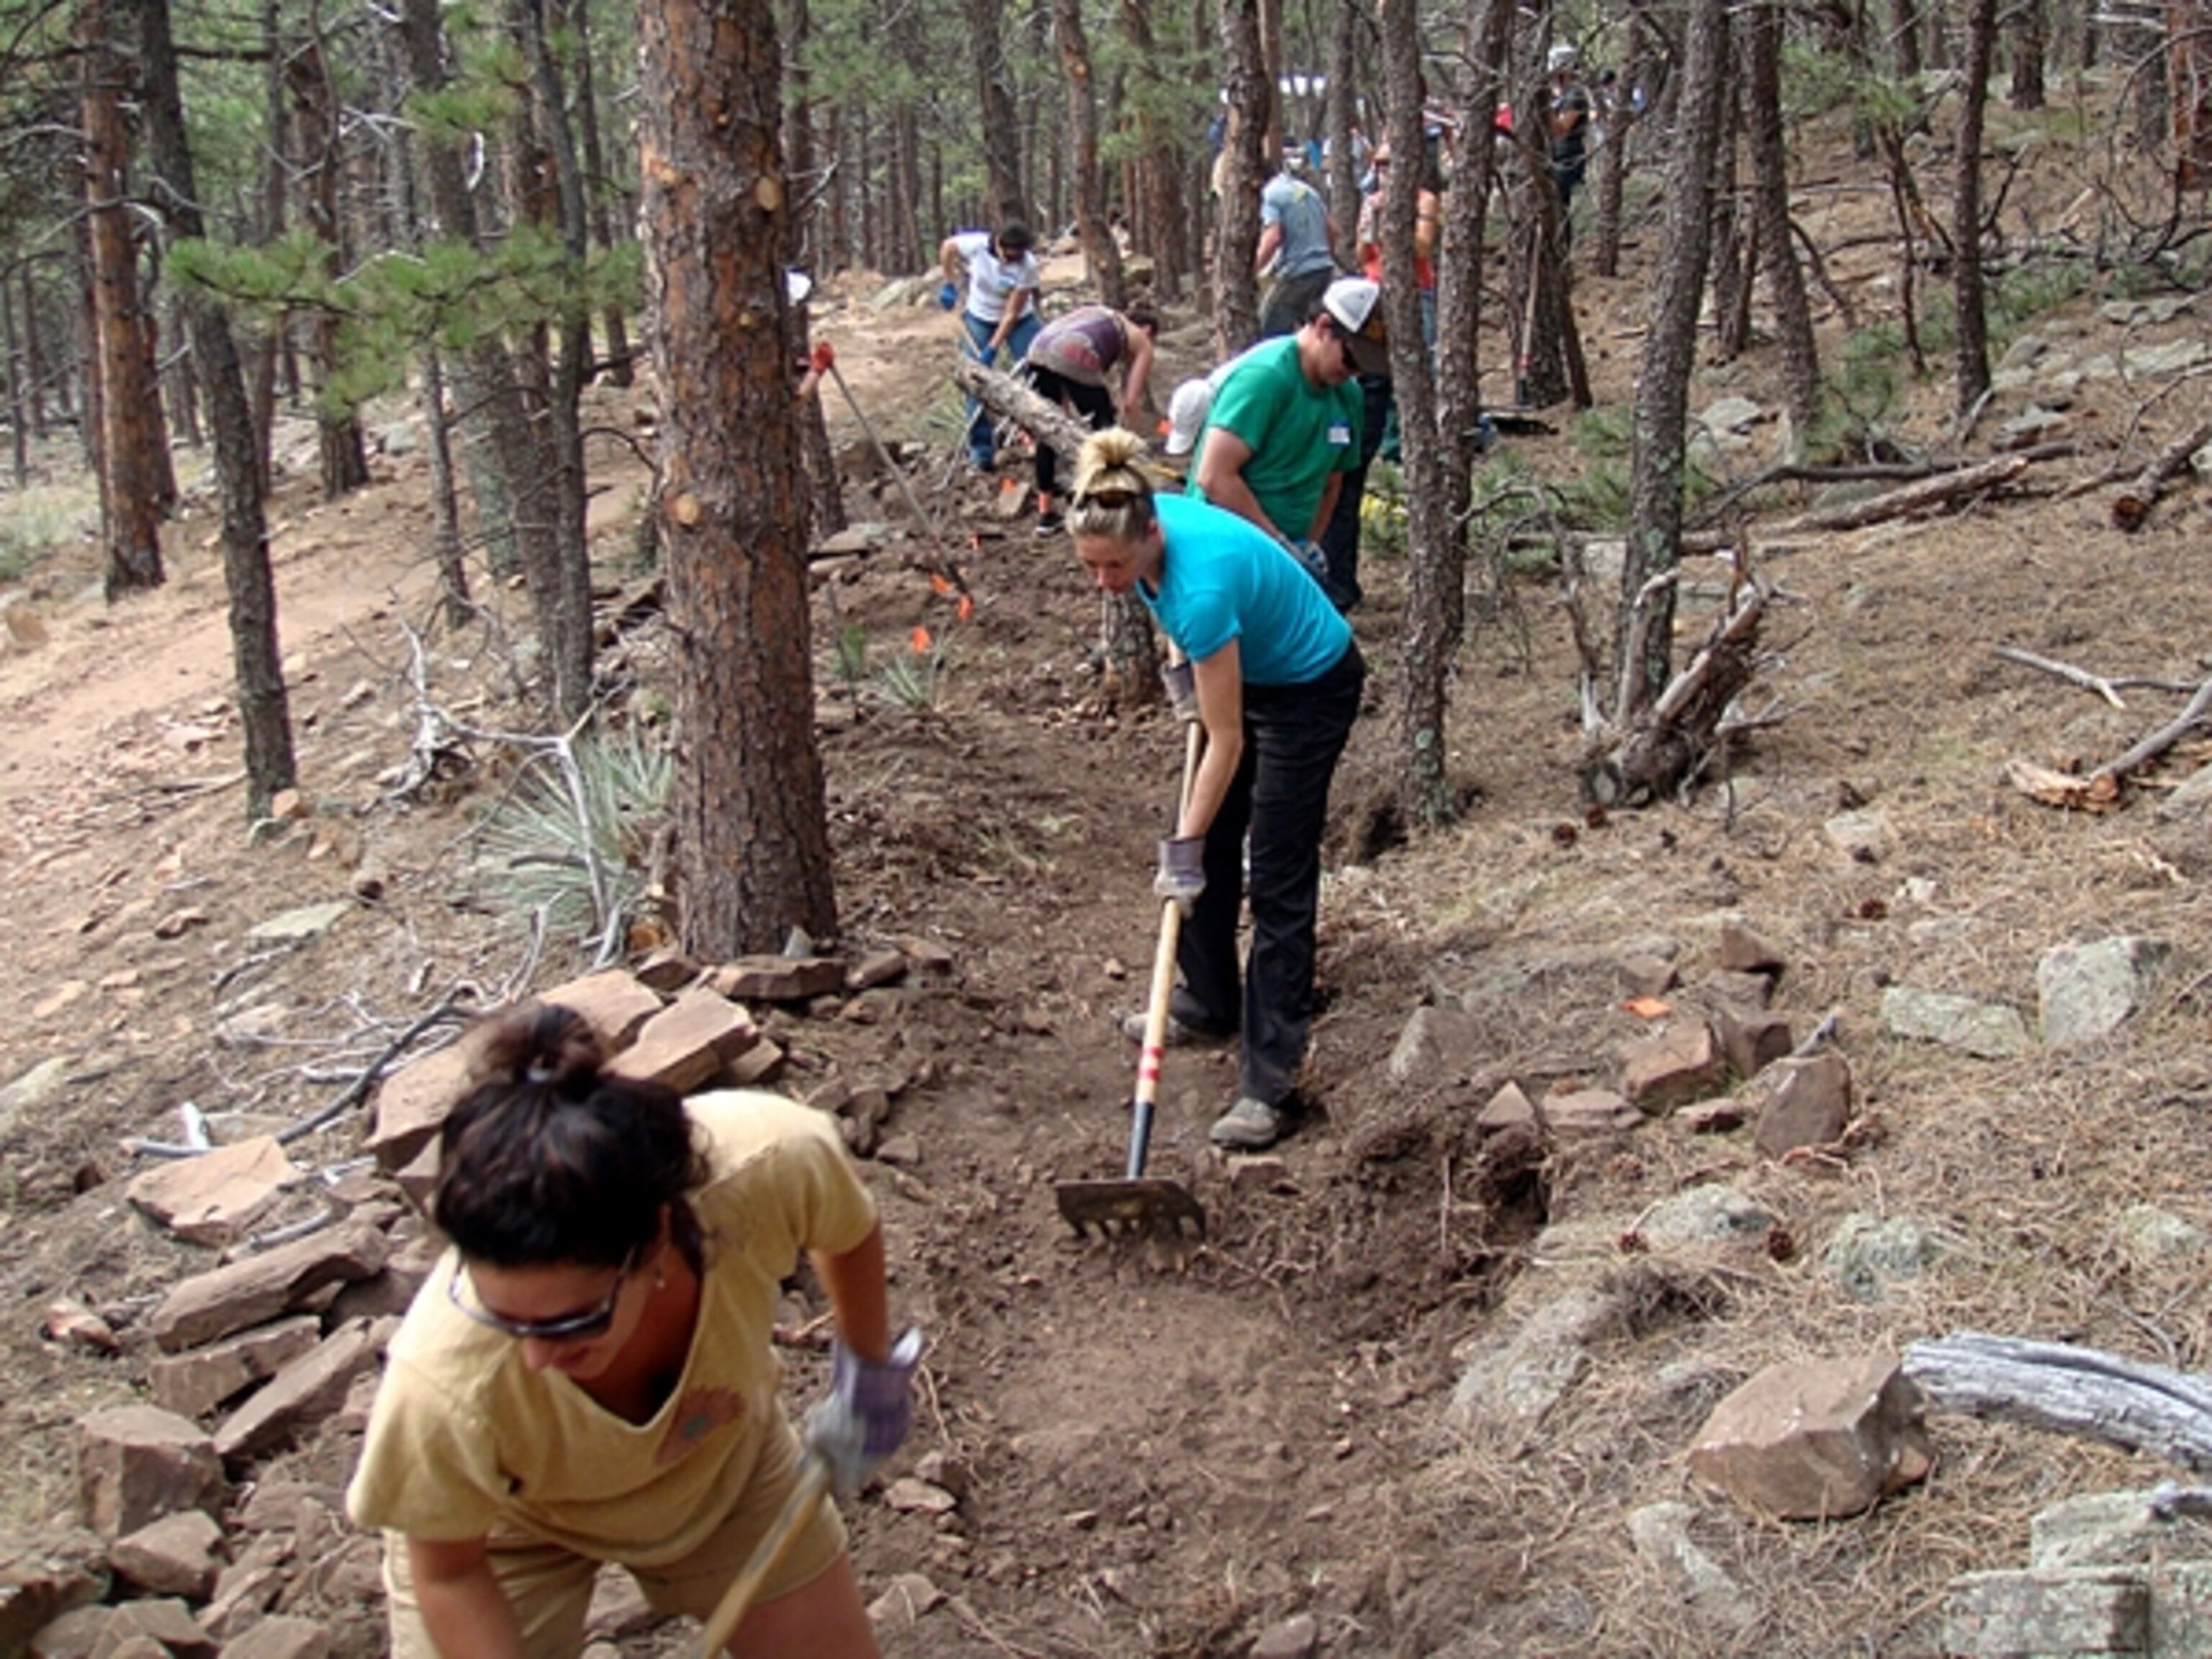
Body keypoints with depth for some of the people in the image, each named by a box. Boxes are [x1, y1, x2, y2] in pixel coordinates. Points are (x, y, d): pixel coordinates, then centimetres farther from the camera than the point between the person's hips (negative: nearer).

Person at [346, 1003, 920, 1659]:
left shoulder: (770, 1163, -39)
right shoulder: (444, 1387, -42)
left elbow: (850, 1230, -13)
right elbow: (447, 1574, -20)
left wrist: (870, 1370, 3)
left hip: (724, 1457, 2)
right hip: (516, 1524, -2)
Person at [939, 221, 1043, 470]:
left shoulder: (1028, 266, -28)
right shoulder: (977, 245, -26)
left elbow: (1011, 314, -24)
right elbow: (947, 247, -3)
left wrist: (993, 349, -26)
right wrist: (949, 285, -4)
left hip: (1019, 320, -1)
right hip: (979, 319, 1)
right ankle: (981, 449, 4)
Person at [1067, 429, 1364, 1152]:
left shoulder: (1200, 586, -39)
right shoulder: (1149, 519, -17)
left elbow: (1226, 741, -31)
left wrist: (1183, 849, -26)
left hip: (1312, 690, -9)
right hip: (1251, 673, 9)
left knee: (1278, 884, -9)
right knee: (1209, 850, 15)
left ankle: (1269, 1080, -6)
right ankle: (1208, 1004, 32)